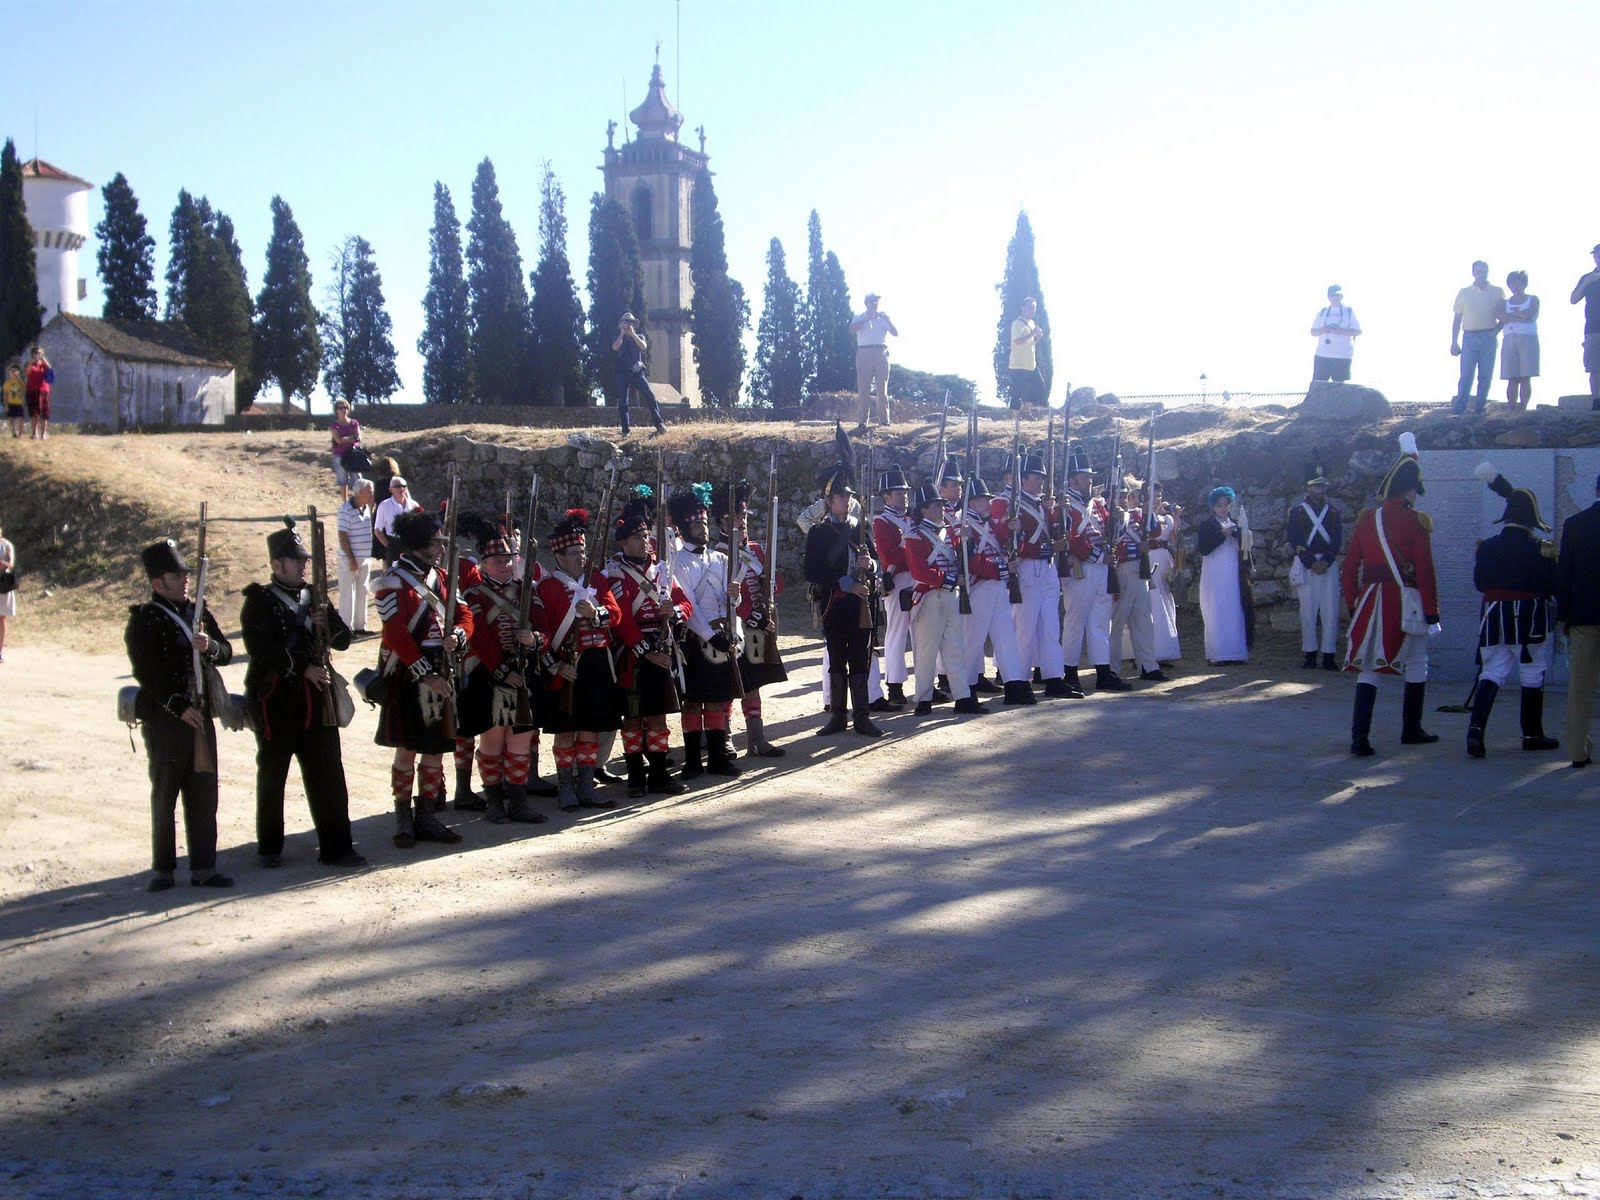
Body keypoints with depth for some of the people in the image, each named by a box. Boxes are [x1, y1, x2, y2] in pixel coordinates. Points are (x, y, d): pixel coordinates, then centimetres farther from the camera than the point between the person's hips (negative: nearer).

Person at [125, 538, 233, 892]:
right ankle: (162, 868, 14)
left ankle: (203, 866, 13)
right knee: (165, 794, 4)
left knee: (204, 792, 7)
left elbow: (226, 651, 12)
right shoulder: (144, 620, -7)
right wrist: (179, 708, -15)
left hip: (201, 714, 6)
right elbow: (147, 673, -13)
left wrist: (209, 647, -10)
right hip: (165, 718, -6)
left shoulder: (197, 612, 13)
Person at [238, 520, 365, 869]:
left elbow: (344, 640, 9)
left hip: (316, 697, 4)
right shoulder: (259, 601, -4)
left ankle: (336, 847, 5)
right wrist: (303, 668, -19)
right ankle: (269, 847, 21)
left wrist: (326, 624, -12)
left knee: (328, 774, 1)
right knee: (272, 774, 8)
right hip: (276, 700, -4)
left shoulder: (315, 597, 13)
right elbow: (260, 648, -16)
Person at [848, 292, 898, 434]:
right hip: (864, 352, -1)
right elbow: (852, 330, -7)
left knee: (882, 390, -1)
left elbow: (896, 333, 6)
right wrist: (867, 318, -10)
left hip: (881, 353, 1)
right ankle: (863, 423, -7)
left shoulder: (884, 317, 17)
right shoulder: (859, 317, 13)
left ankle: (884, 421, 0)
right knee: (863, 390, -5)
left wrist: (887, 320, -7)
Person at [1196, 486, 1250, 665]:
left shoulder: (1235, 524, 17)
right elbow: (1203, 548, -10)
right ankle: (1216, 654, -7)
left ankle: (1236, 652, 6)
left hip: (1233, 573, 5)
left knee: (1235, 612, 2)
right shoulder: (1207, 524, 1)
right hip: (1215, 573, -5)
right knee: (1217, 612, -8)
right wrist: (1222, 535, -15)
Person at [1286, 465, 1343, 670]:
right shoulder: (1297, 512, 6)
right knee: (1308, 611, -1)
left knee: (1330, 612, -3)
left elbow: (1337, 541, 3)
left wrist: (1325, 562, -12)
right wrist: (1312, 563, -13)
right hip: (1305, 565, -2)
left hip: (1328, 566, 2)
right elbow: (1296, 542, -3)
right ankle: (1310, 655, 2)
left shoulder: (1334, 513, 13)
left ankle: (1328, 657, -1)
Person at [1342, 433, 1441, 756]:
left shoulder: (1366, 520, 5)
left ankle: (1360, 739, -5)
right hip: (1407, 604, -4)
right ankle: (1411, 730, 26)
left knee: (1368, 669, 4)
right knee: (1416, 667, 15)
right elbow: (1425, 571, -11)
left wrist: (1354, 607, 16)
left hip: (1370, 601, 4)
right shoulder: (1417, 521, -9)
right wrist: (1432, 613, -4)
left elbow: (1349, 569, 7)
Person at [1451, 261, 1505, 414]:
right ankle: (1458, 409, -12)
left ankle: (1479, 409, 5)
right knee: (1466, 375, -8)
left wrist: (1496, 329, -9)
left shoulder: (1497, 292, 8)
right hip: (1469, 337, -1)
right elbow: (1457, 319, 9)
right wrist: (1454, 342, 3)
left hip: (1489, 337, 1)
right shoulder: (1464, 292, 9)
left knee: (1486, 376, 1)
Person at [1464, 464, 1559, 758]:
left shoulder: (1488, 546, 0)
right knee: (1533, 675, 9)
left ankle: (1476, 727, -15)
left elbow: (1479, 583, 7)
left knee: (1492, 672, 4)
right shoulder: (1541, 549, -11)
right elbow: (1553, 586, -7)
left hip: (1495, 617, 3)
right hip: (1531, 619, -3)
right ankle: (1532, 734, 17)